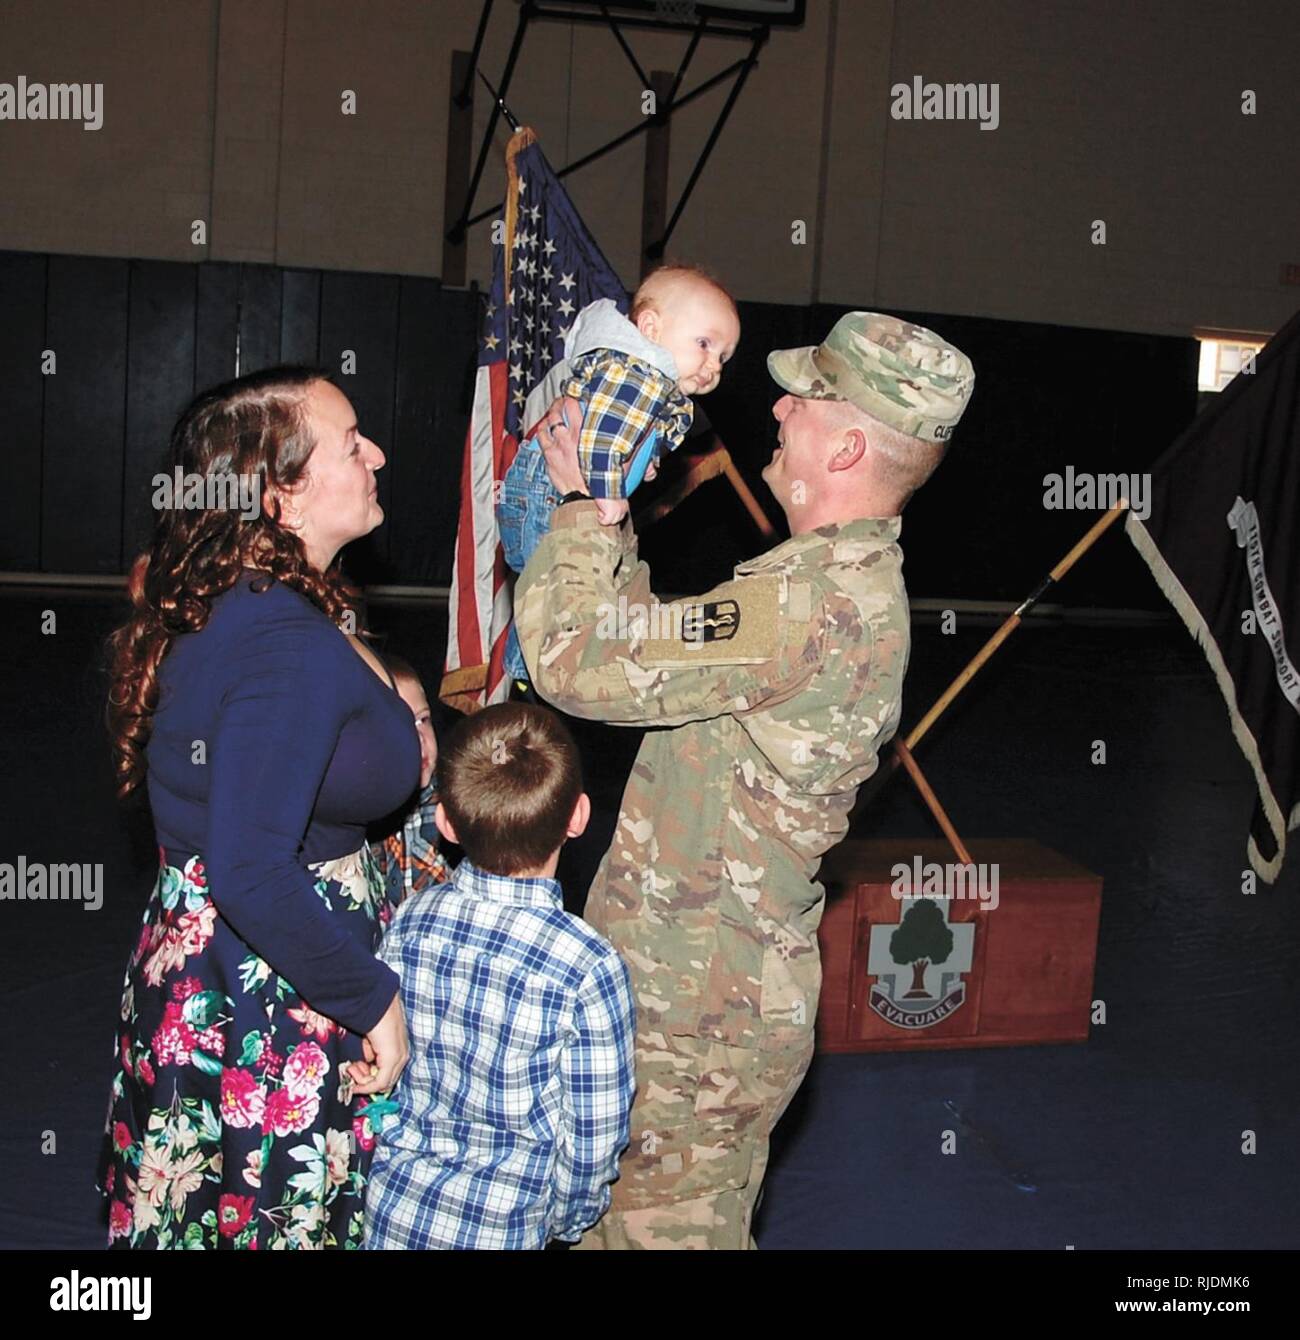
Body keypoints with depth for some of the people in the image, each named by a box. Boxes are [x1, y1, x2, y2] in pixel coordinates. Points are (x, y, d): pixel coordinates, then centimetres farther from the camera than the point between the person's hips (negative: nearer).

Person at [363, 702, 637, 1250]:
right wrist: (566, 1220, 7)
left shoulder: (410, 921, -9)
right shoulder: (589, 965, -20)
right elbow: (594, 1134, -11)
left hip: (392, 1210, 5)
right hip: (503, 1225, -4)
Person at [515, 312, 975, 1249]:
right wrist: (604, 517, 10)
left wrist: (580, 505, -12)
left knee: (661, 1226, 8)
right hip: (717, 991, 10)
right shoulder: (855, 575, 8)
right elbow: (656, 641, 15)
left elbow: (578, 660, -26)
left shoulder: (818, 595, -27)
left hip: (695, 1020, -10)